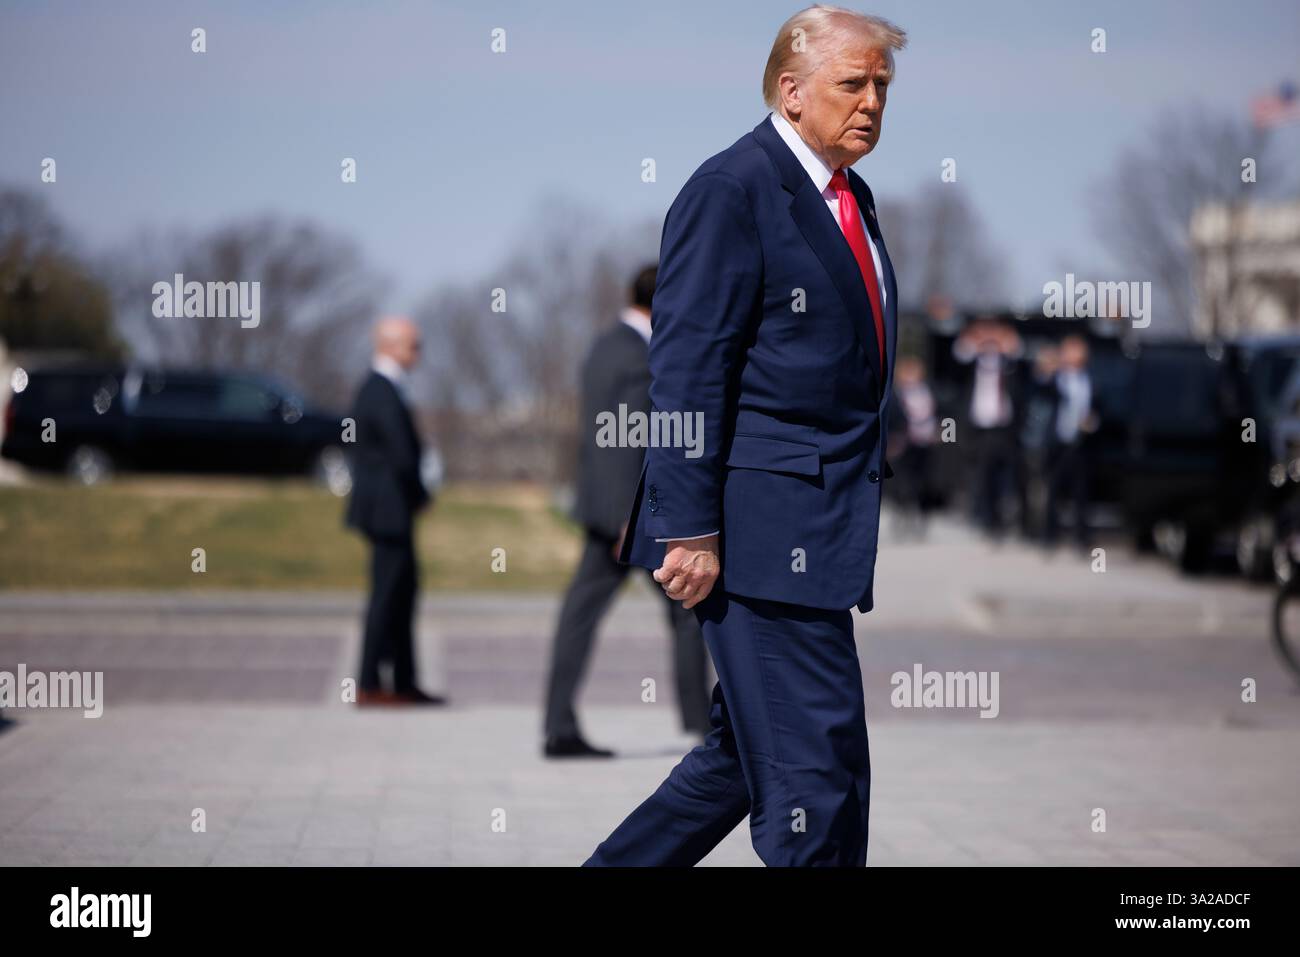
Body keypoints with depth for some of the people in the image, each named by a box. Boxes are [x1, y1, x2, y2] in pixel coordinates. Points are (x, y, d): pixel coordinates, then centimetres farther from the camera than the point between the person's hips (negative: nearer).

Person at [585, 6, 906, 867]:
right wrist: (689, 529, -19)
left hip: (820, 528, 9)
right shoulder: (732, 190, -11)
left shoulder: (852, 199, 17)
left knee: (748, 755, 14)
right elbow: (686, 370, -15)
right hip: (760, 529, -9)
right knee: (819, 766, -7)